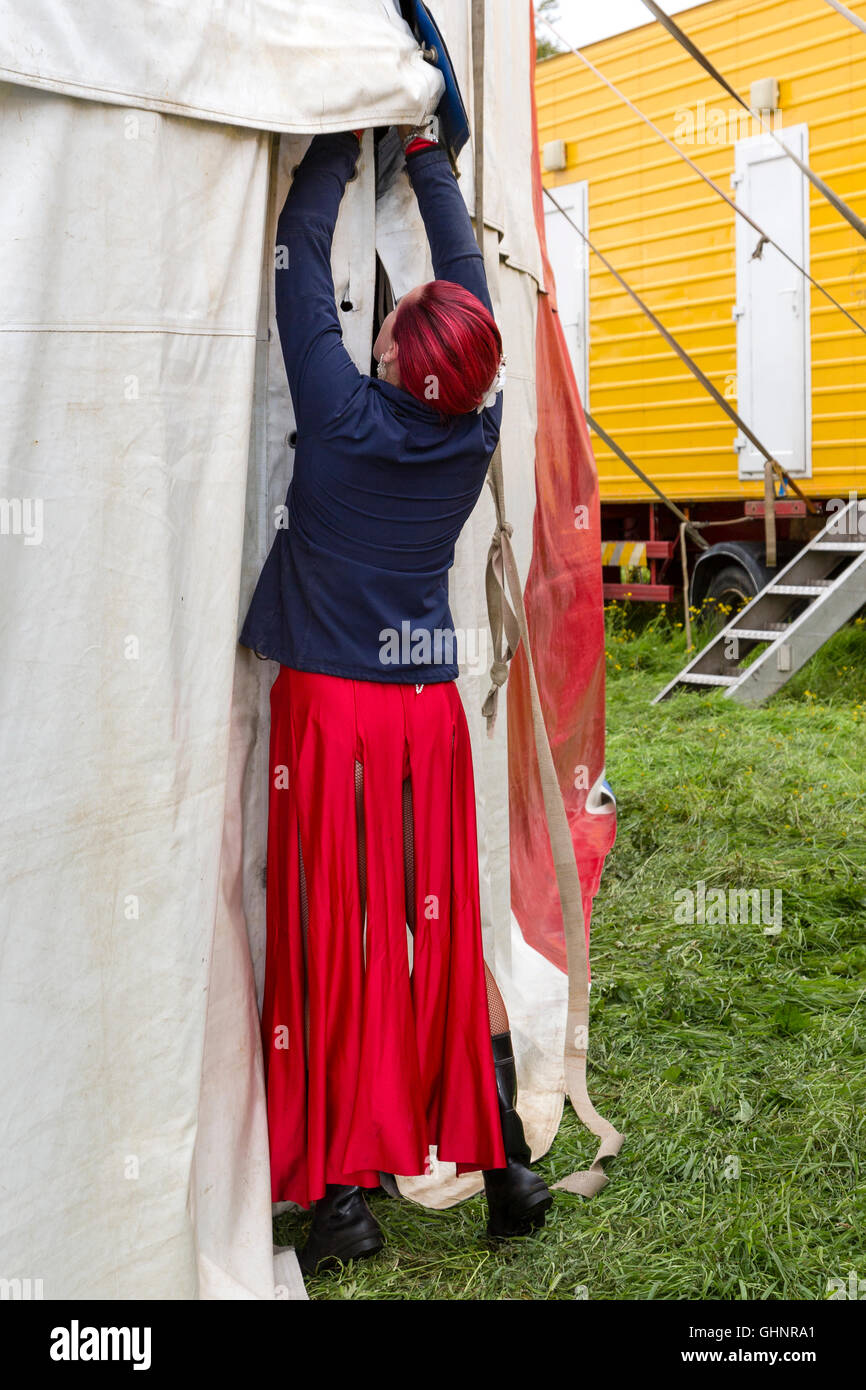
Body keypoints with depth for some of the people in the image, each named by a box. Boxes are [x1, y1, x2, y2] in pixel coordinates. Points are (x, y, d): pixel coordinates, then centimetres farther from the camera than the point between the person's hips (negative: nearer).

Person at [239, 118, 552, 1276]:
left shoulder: (344, 419, -12)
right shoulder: (476, 431, -1)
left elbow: (302, 270, -1)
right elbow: (468, 270, 11)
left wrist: (337, 148, 11)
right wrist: (424, 148, 20)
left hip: (329, 705, -4)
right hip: (430, 706, 4)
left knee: (334, 942, 1)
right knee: (448, 934, 11)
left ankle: (344, 1194, 8)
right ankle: (507, 1166, 18)